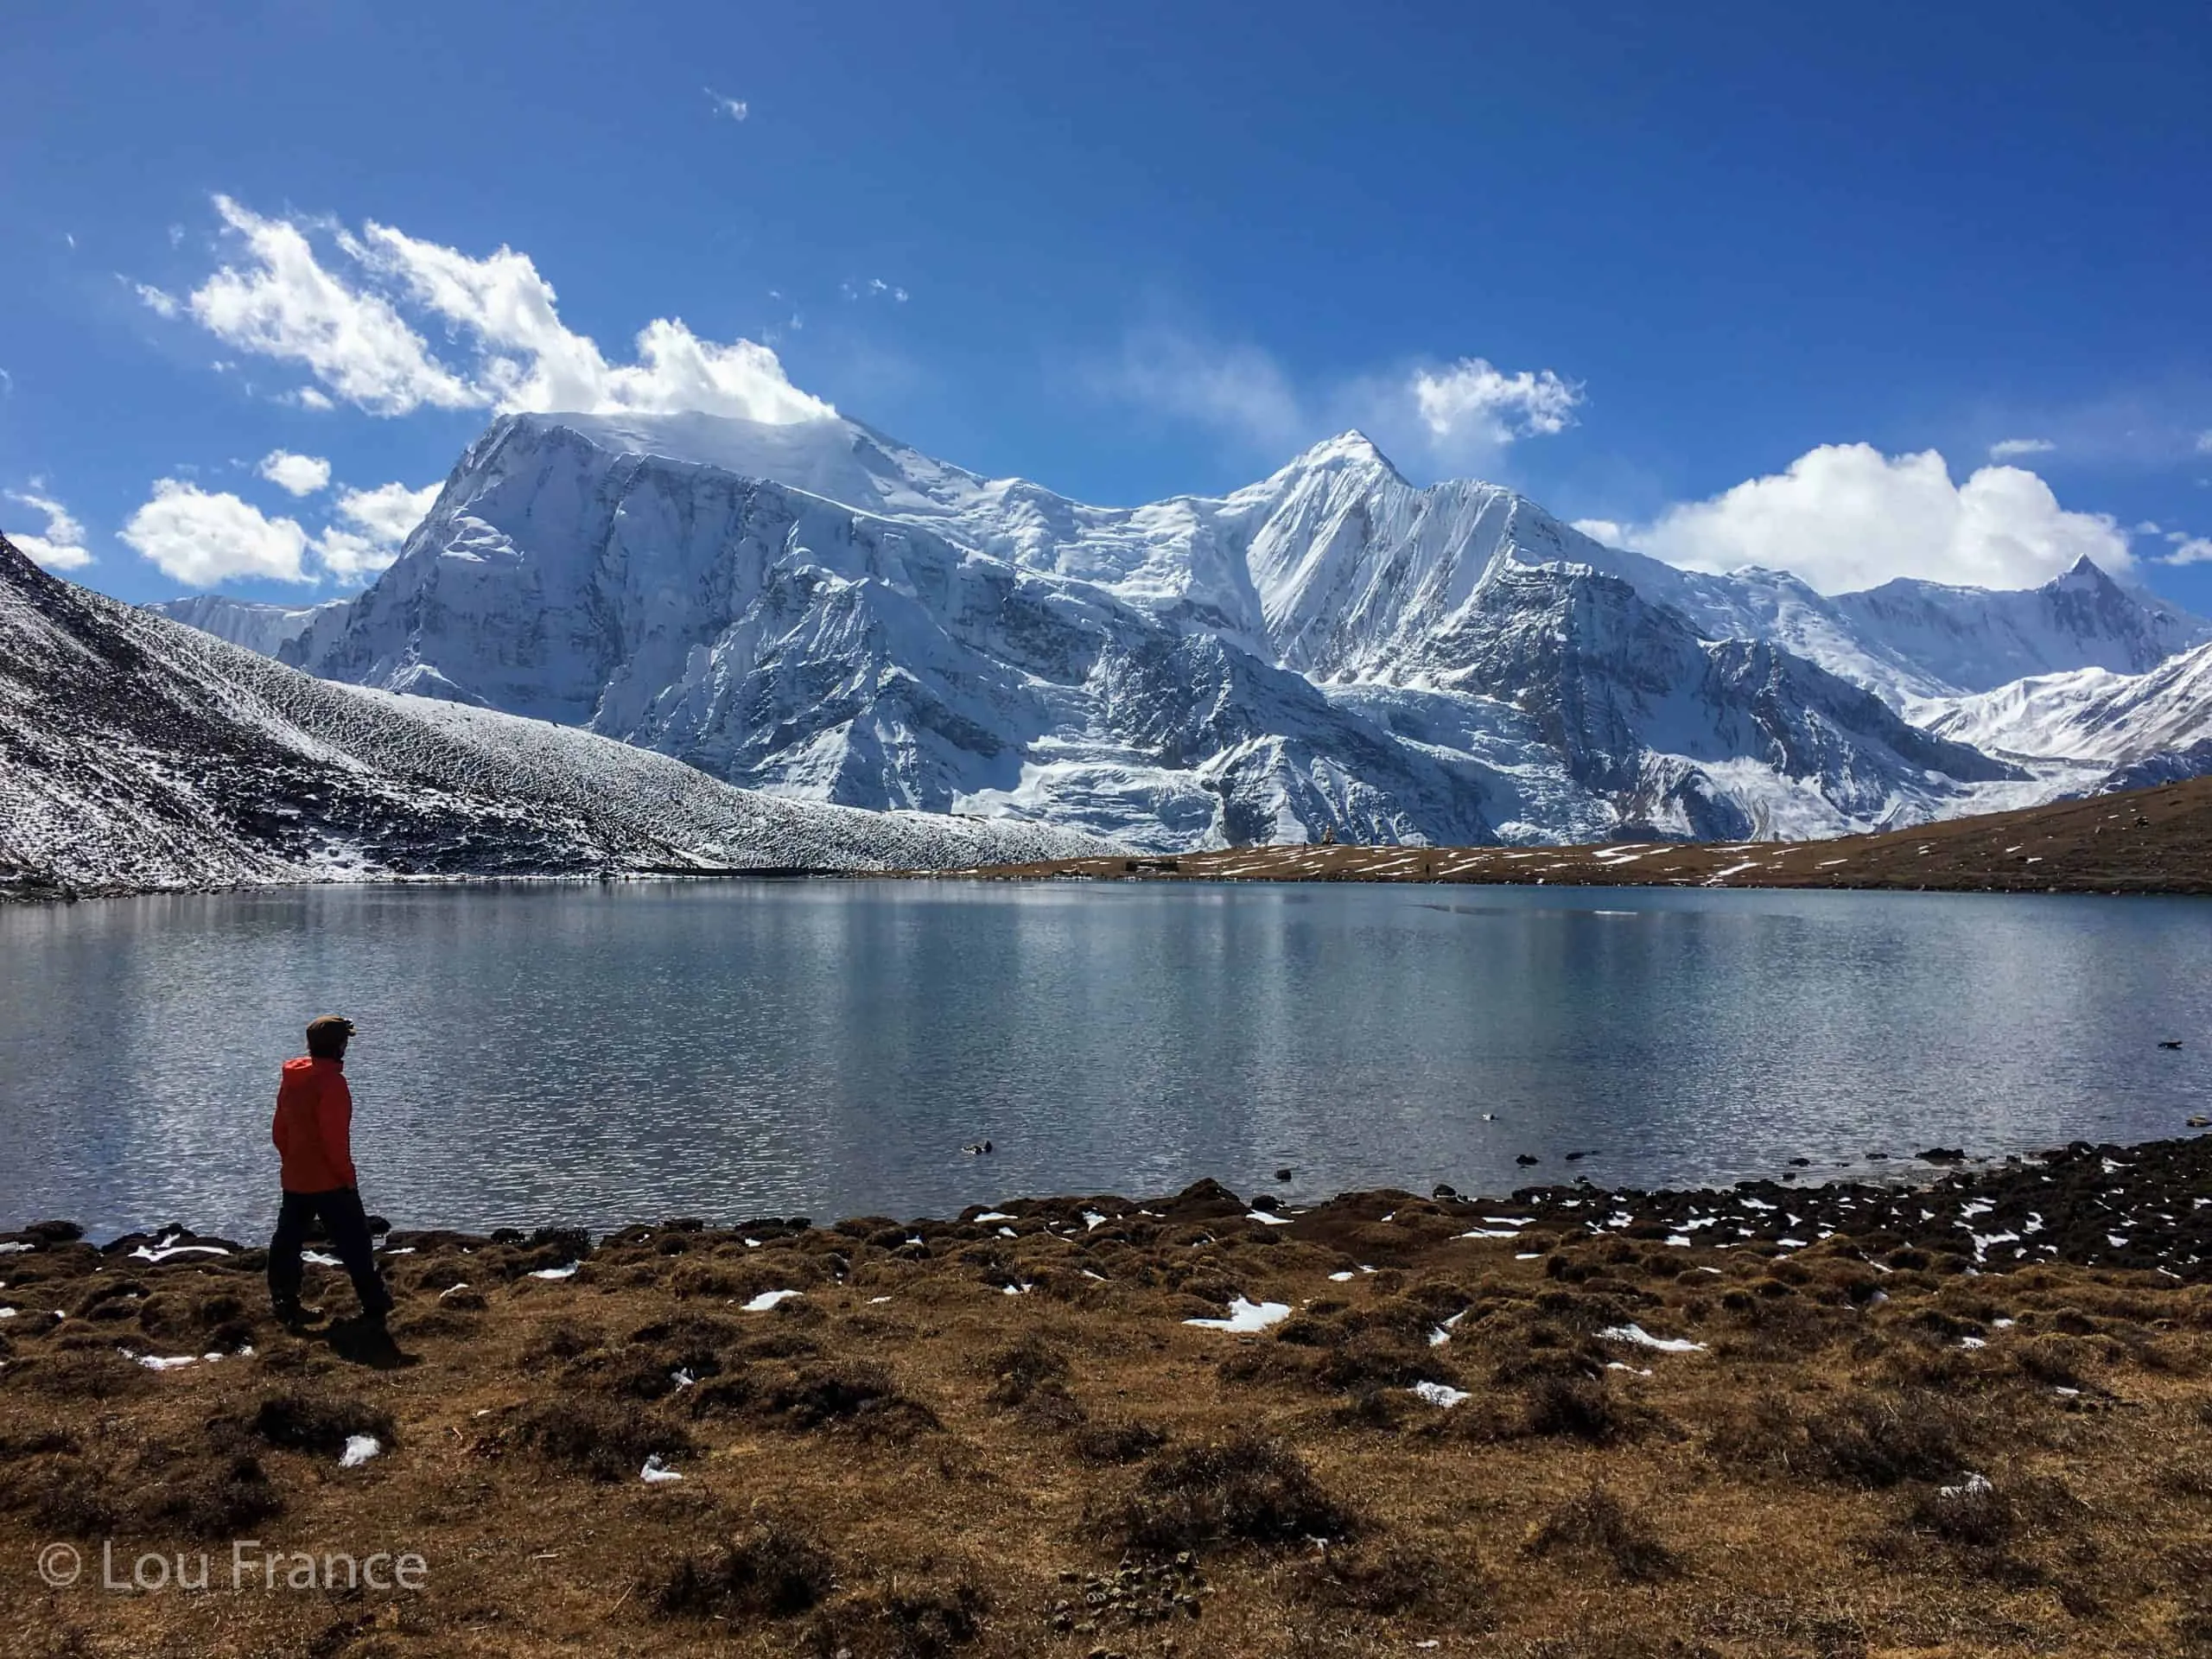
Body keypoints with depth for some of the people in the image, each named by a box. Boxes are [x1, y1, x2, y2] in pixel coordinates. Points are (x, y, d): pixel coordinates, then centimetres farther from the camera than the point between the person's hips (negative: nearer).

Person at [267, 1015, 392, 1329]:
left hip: (294, 1179, 8)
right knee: (354, 1242, 0)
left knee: (287, 1241, 13)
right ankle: (375, 1305, 5)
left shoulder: (291, 1079, 8)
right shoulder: (331, 1081, -19)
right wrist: (348, 1175, -12)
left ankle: (286, 1304, 18)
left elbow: (279, 1130, 15)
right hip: (329, 1181, -8)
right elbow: (335, 1138, -21)